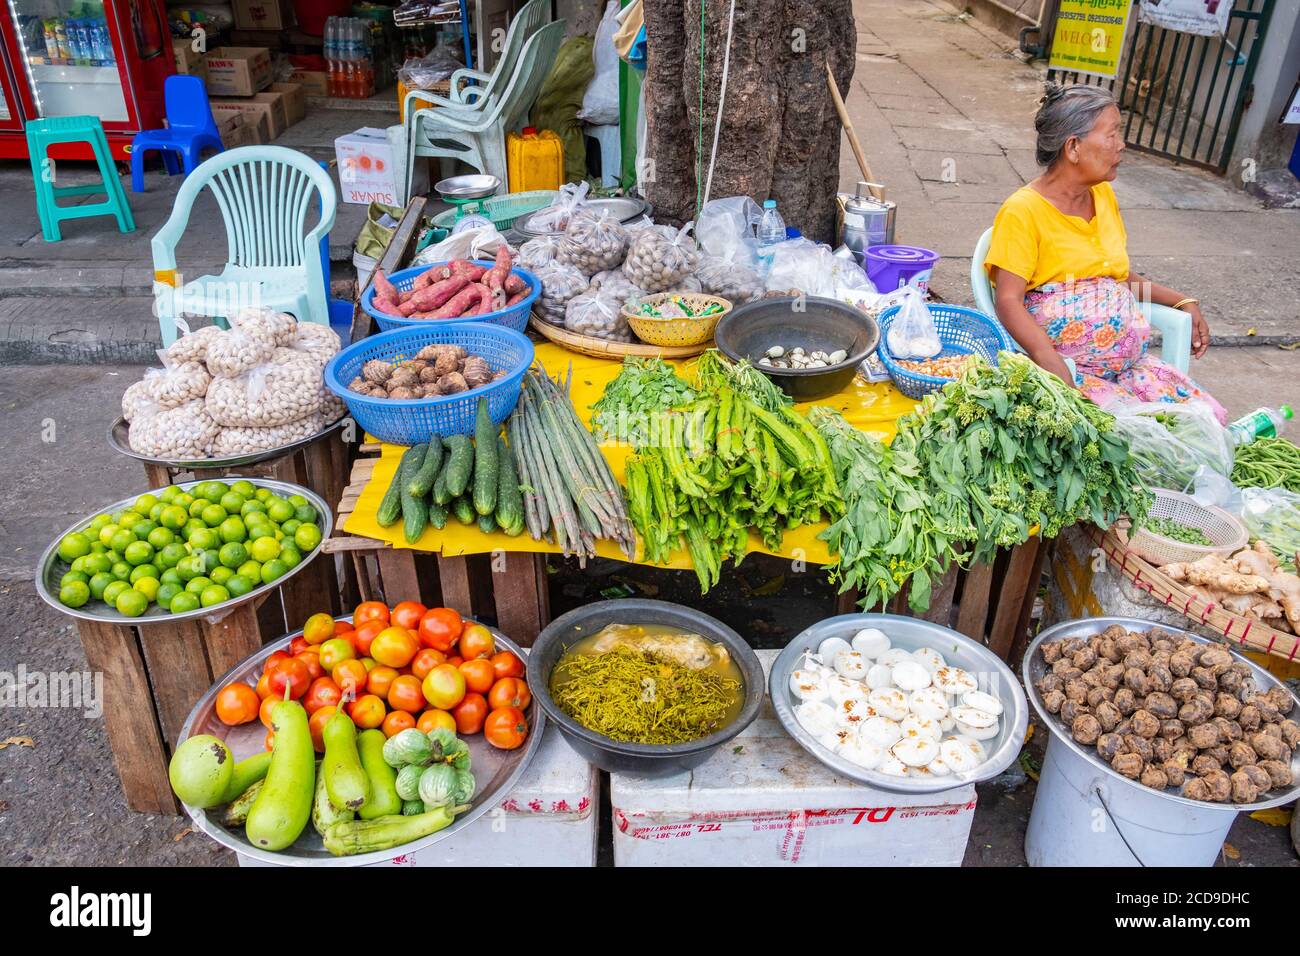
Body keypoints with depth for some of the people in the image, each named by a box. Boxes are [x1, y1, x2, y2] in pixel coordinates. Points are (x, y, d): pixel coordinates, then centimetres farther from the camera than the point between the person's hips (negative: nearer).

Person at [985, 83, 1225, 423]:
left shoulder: (1104, 196, 14)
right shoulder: (1023, 210, -10)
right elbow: (1009, 301, -18)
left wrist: (1182, 302, 14)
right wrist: (1054, 366, -32)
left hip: (1129, 361, 8)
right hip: (1068, 365, -7)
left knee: (1212, 419, -7)